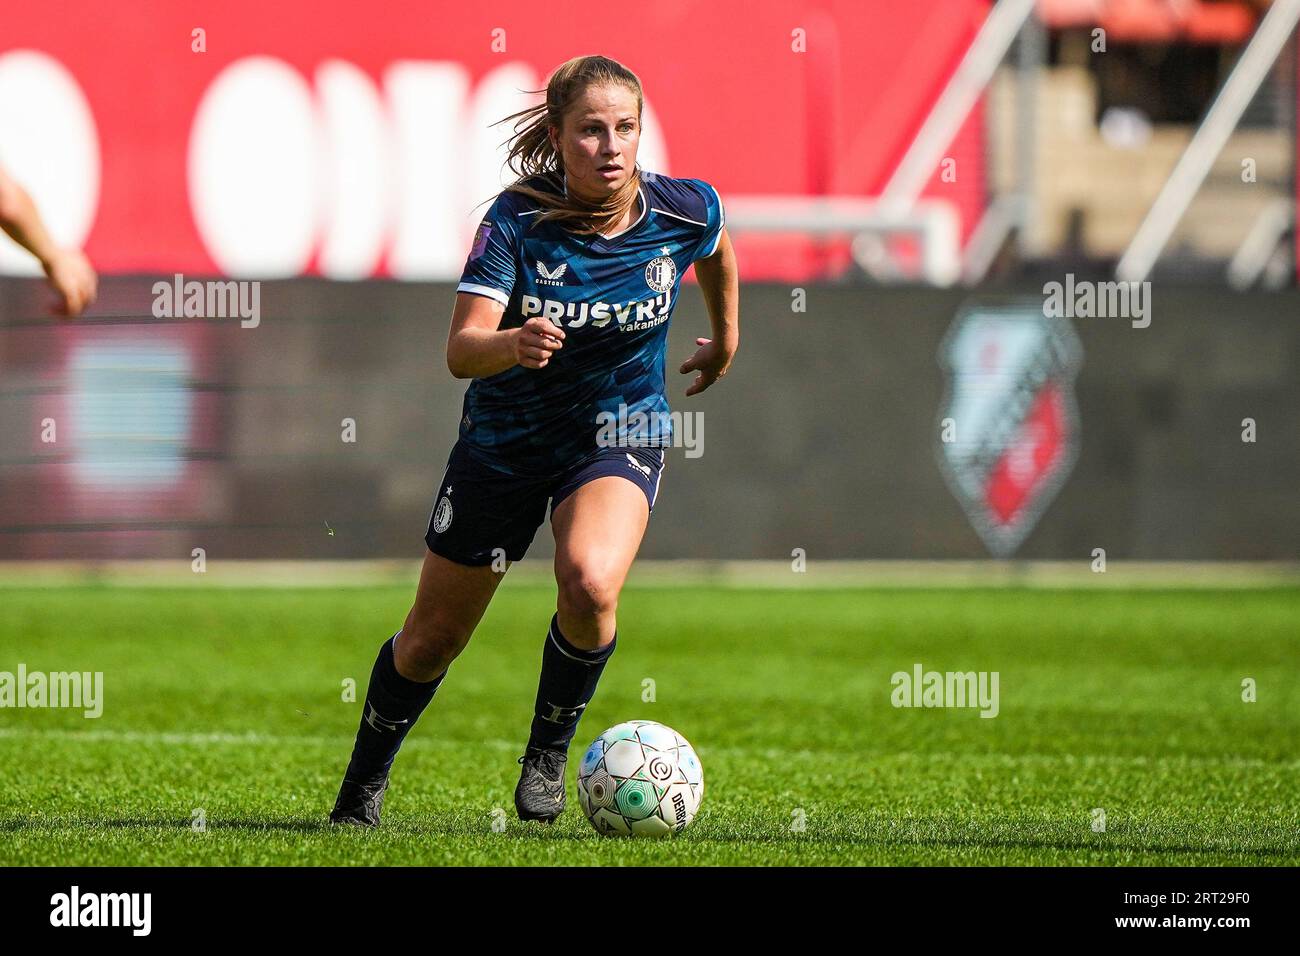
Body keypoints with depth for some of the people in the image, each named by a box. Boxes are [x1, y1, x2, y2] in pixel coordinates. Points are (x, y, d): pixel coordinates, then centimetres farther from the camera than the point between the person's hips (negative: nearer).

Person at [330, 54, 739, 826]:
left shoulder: (683, 211, -17)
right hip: (506, 440, 0)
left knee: (590, 585, -31)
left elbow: (716, 245, 10)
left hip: (619, 436, 0)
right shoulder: (518, 220, -24)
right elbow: (462, 350, -32)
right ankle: (364, 786, 37)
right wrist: (511, 343, -54)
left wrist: (726, 339, 23)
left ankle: (549, 751, -4)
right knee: (432, 641, 10)